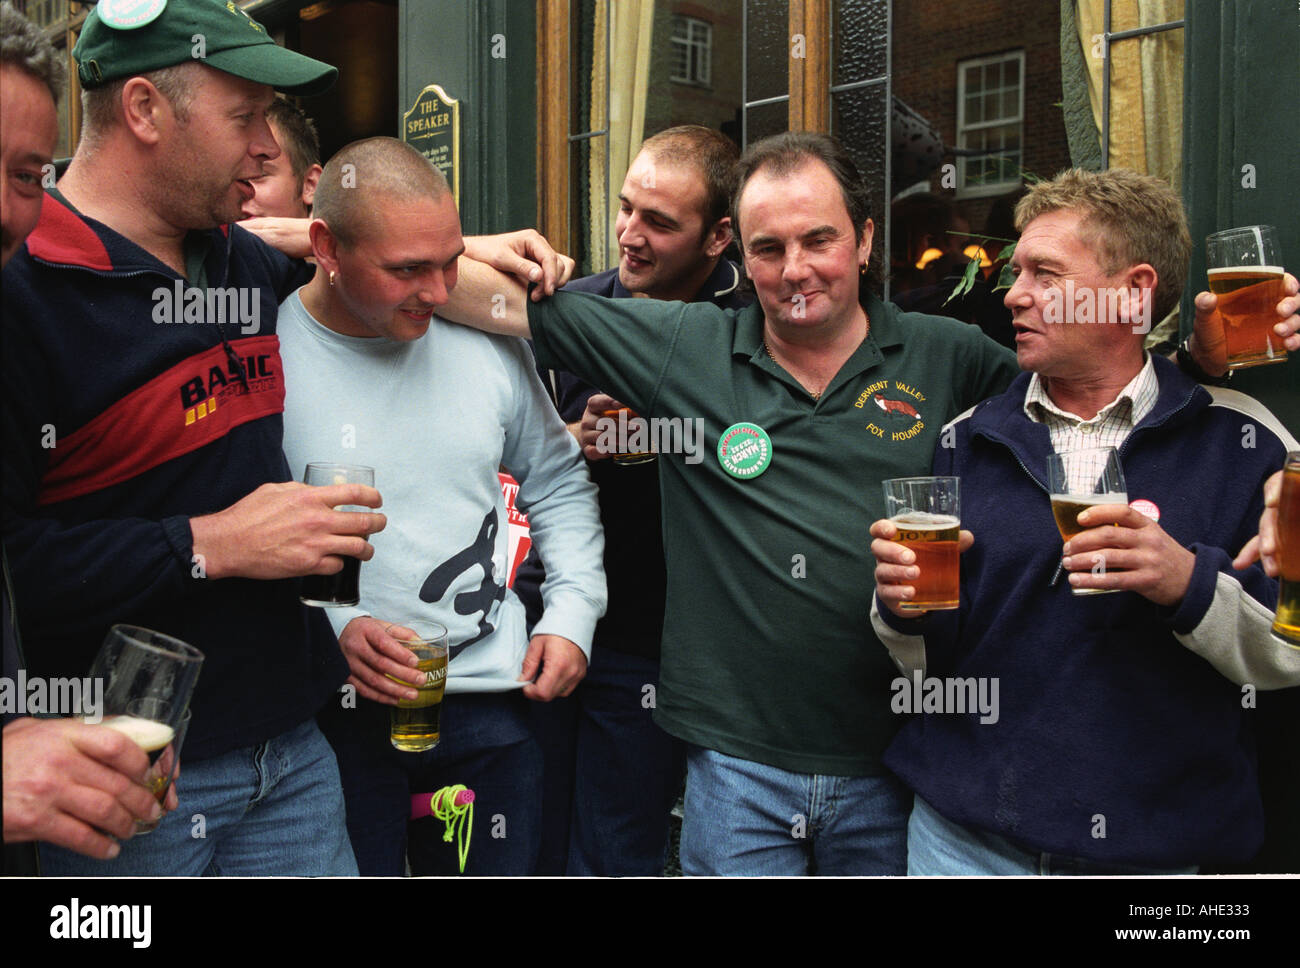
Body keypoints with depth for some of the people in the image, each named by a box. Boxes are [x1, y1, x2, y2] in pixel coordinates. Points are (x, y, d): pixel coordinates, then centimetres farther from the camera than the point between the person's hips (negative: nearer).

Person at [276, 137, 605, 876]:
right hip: (333, 710, -3)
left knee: (504, 865, 17)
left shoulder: (490, 342, 2)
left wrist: (572, 614, 4)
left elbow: (558, 483, 14)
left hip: (491, 700, 4)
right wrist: (328, 628, -18)